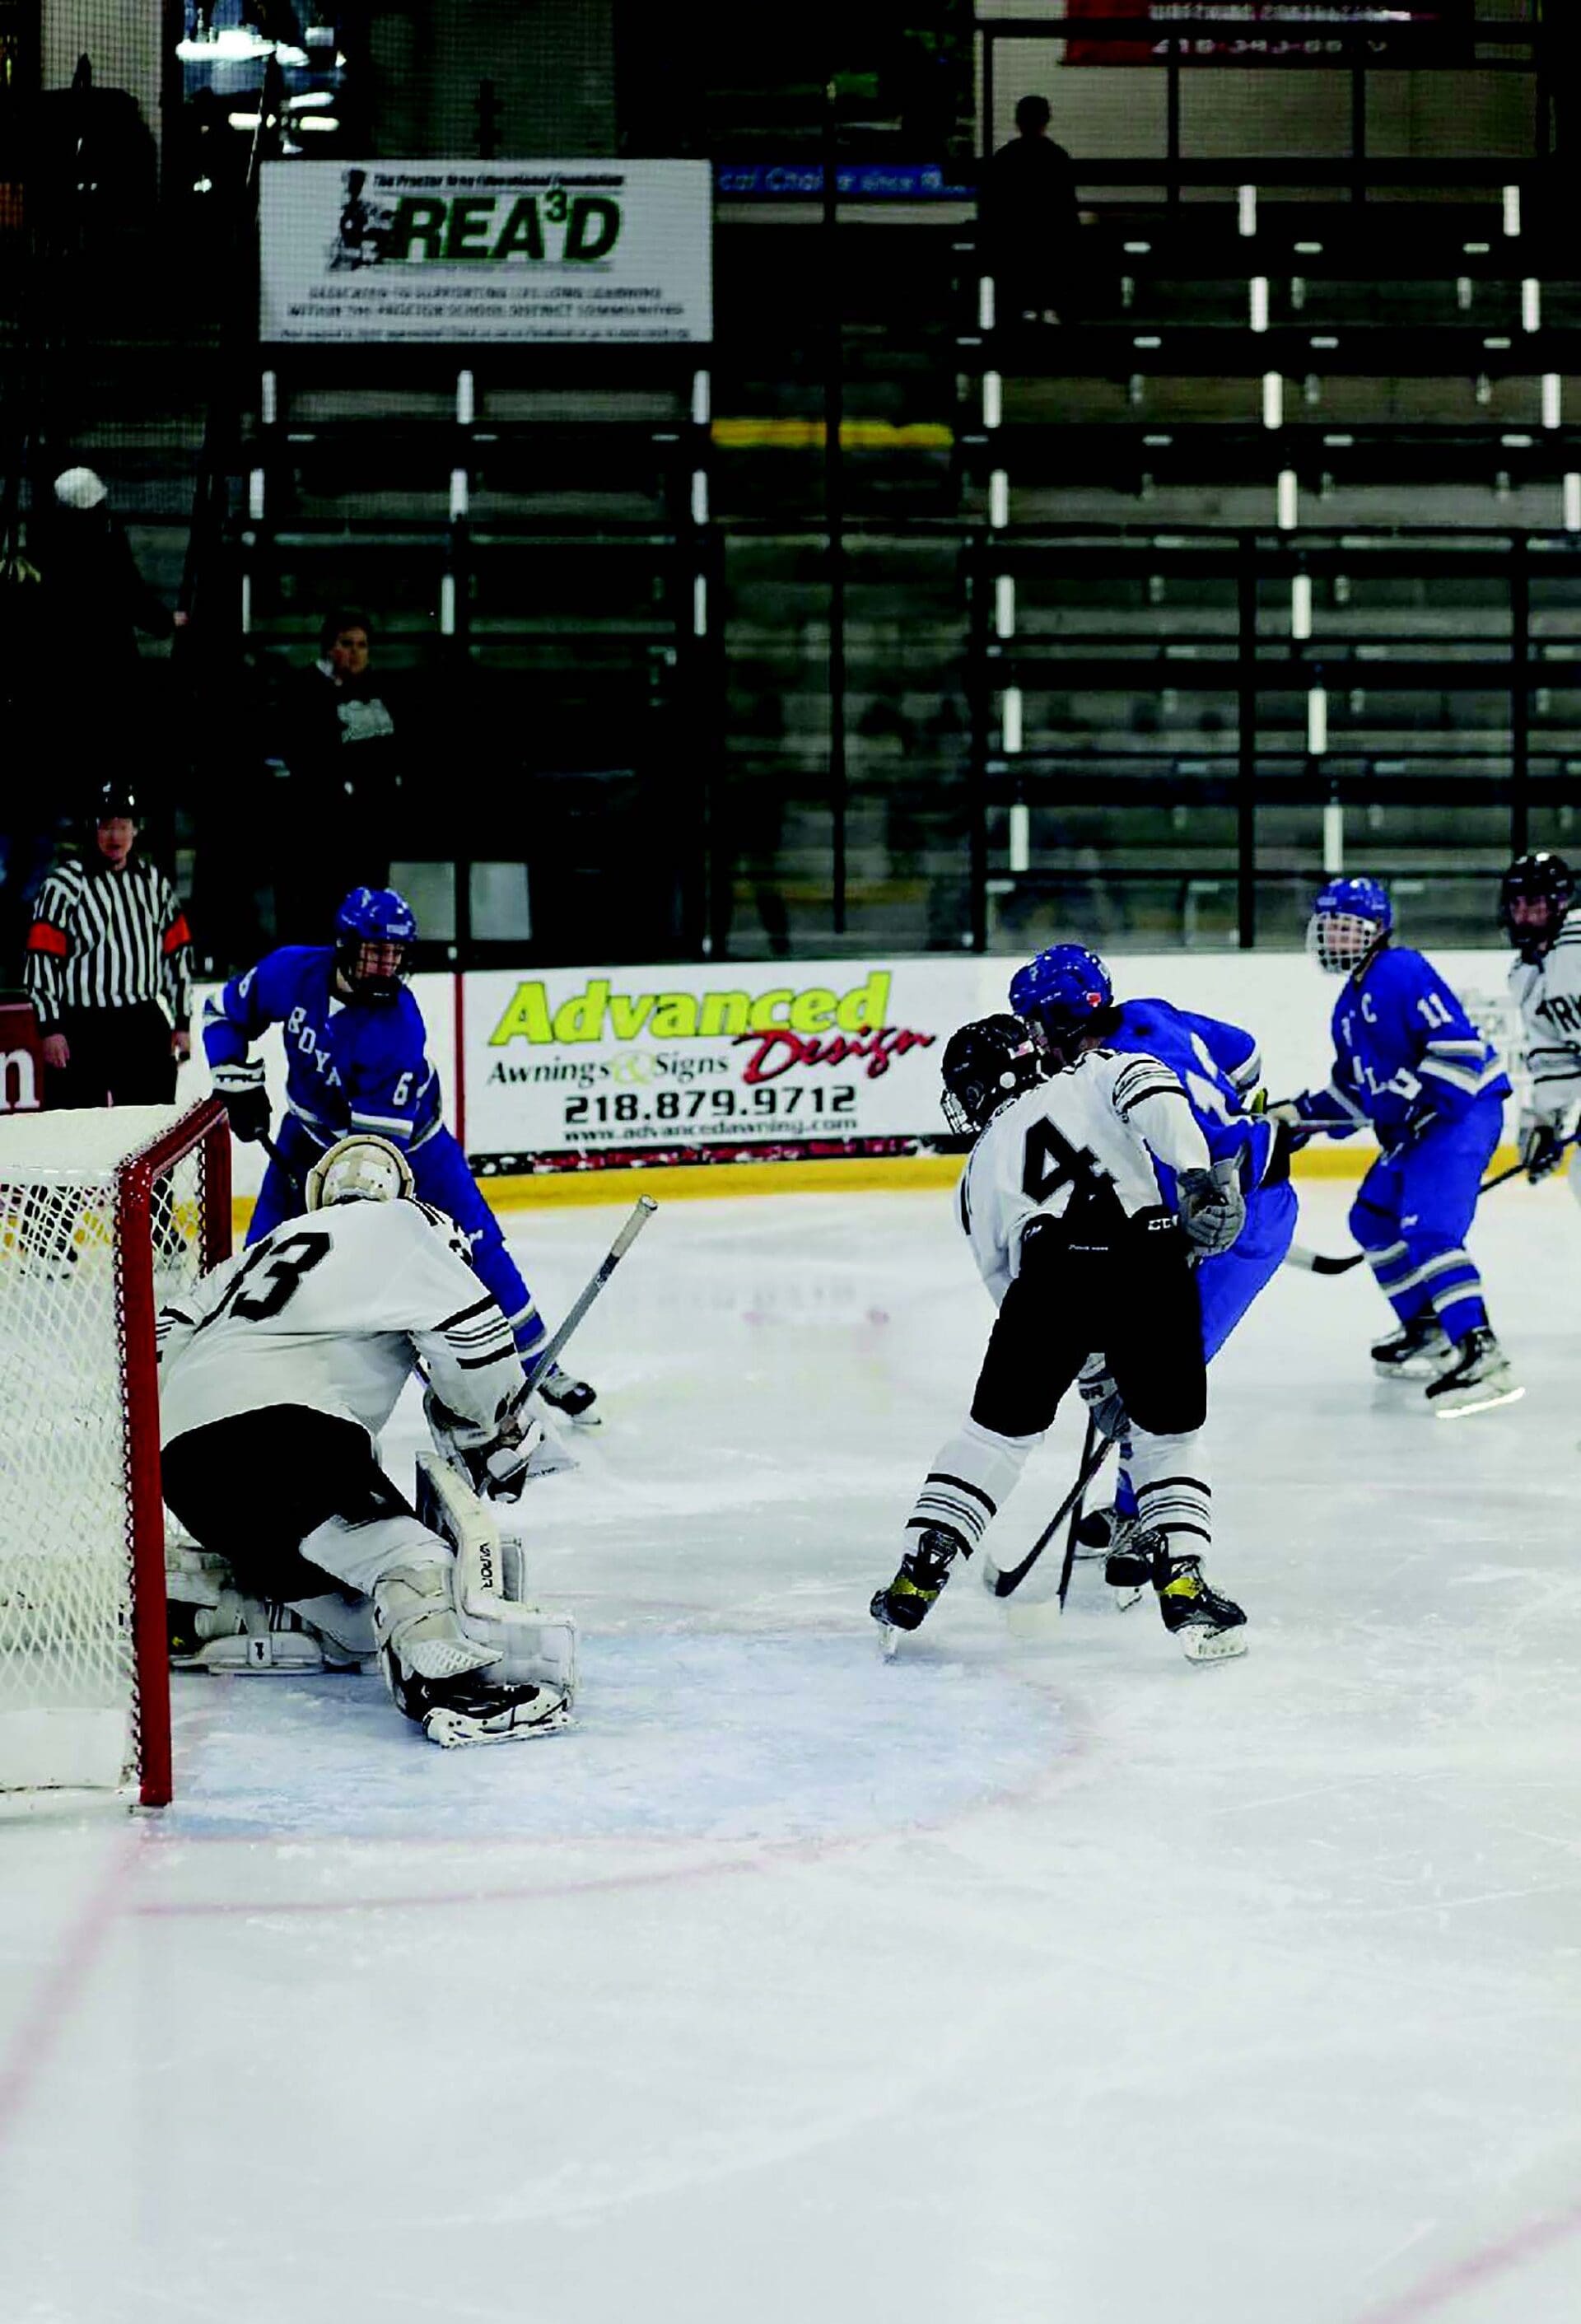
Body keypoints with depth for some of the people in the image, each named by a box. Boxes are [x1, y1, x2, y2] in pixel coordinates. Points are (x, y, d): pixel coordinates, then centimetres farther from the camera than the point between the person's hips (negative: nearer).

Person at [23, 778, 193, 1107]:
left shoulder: (155, 882, 11)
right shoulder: (65, 885, -6)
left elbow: (178, 951, 16)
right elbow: (40, 959, -8)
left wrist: (182, 1021, 13)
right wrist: (49, 1027, -12)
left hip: (147, 1028, 5)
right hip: (83, 1030, -5)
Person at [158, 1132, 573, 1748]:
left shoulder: (282, 1240, 33)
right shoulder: (399, 1225, 12)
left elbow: (171, 1328, 31)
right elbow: (470, 1335, 5)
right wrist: (500, 1434, 19)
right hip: (278, 1434, -8)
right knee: (405, 1554, -21)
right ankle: (448, 1683, -44)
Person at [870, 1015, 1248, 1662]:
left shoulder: (983, 1167, 32)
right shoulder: (1095, 1076, 27)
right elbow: (1147, 1088, 2)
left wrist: (1098, 1381, 38)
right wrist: (1195, 1172, -11)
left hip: (1051, 1272, 1)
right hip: (1148, 1260, -1)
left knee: (996, 1430, 21)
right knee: (1171, 1439, 17)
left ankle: (917, 1579, 19)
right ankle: (1183, 1586, 2)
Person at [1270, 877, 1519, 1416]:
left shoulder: (1400, 972, -12)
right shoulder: (1349, 1006, 19)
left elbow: (1455, 1039, -21)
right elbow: (1353, 1093, 26)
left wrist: (1423, 1106, -23)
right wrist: (1299, 1114, 15)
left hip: (1462, 1109, -11)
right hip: (1410, 1128, 11)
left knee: (1428, 1227, -23)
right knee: (1373, 1218, 19)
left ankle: (1481, 1356, -31)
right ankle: (1426, 1331, 29)